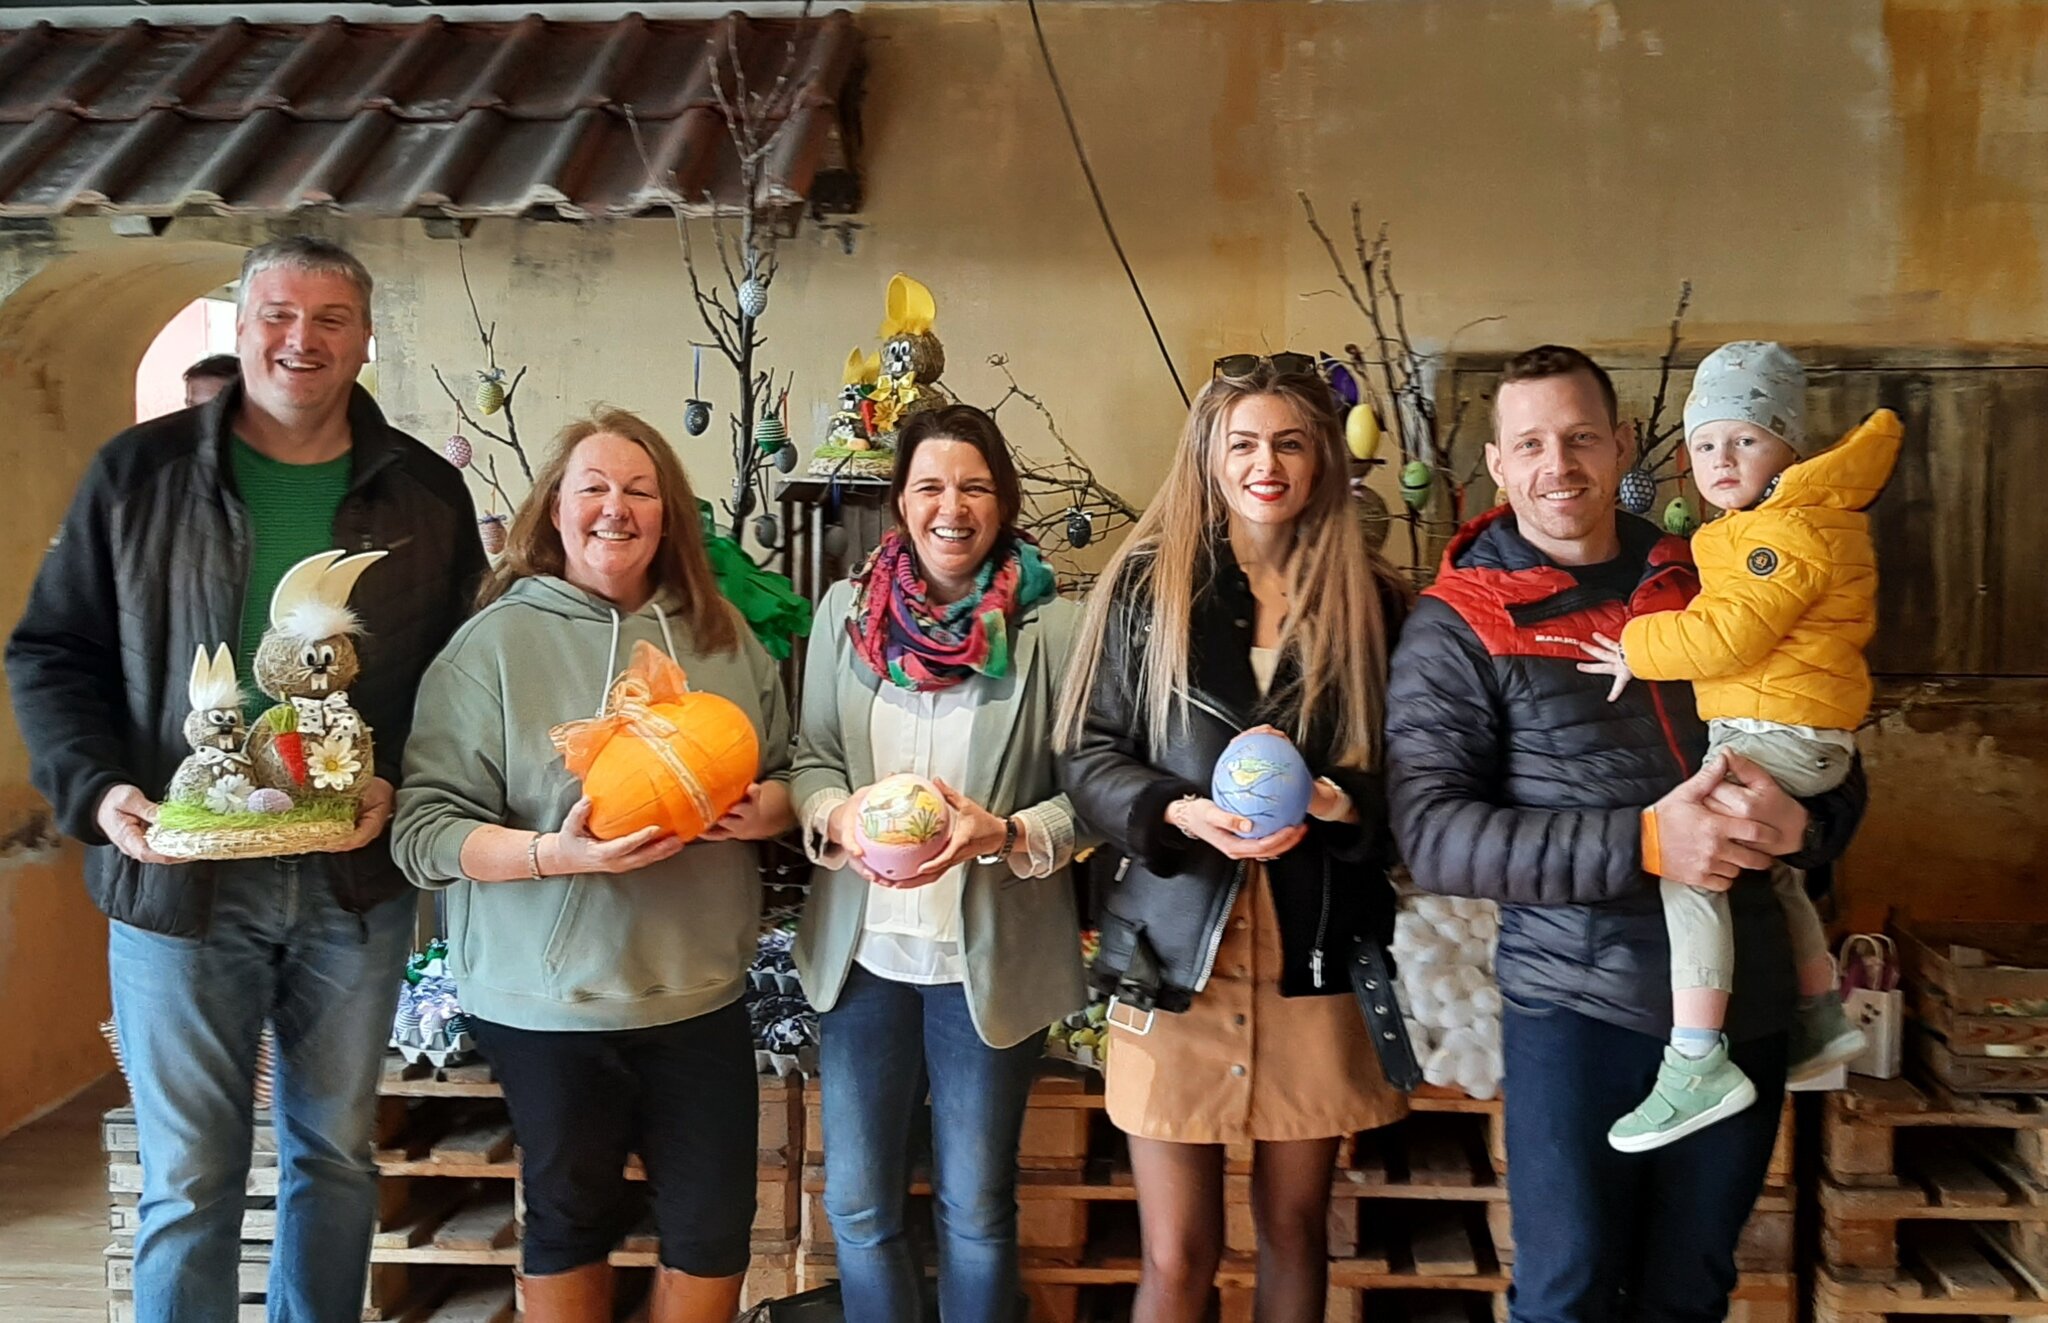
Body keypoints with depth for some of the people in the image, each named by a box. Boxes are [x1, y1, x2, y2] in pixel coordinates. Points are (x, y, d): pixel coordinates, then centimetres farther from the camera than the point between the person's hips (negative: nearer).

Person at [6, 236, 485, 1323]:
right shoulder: (138, 473, 1)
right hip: (176, 876, -1)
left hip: (355, 881, 2)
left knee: (337, 1154, 16)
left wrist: (400, 788, -13)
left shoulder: (426, 493, 4)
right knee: (187, 1180, 7)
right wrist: (98, 790, -13)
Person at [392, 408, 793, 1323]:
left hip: (701, 994, 3)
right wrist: (556, 853, -25)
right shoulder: (494, 641, -7)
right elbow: (424, 831, -11)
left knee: (715, 1229, 10)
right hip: (550, 1004, -3)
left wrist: (764, 812, -10)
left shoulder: (722, 635, 5)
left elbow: (785, 777, 13)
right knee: (571, 1223, 16)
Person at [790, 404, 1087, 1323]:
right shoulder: (847, 609, 2)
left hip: (992, 958, -3)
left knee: (976, 1211, 13)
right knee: (857, 1205, 14)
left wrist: (1006, 835, -26)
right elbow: (810, 757, 6)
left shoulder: (1054, 626, -9)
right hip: (864, 949, 3)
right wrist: (835, 815, -15)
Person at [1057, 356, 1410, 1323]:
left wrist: (1342, 801, -14)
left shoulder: (1370, 600, 6)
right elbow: (1087, 752, 0)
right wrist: (1179, 813, -18)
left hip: (1314, 953, 2)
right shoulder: (1146, 582, 1)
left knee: (1294, 1228, 15)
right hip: (1175, 946, -1)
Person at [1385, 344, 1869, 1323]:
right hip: (1577, 1009, -4)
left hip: (1744, 1003, 4)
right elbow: (1432, 835, -15)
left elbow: (1837, 768, 13)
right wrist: (1640, 844, -24)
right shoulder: (1458, 627, -4)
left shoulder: (1705, 588, 8)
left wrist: (1802, 820, -12)